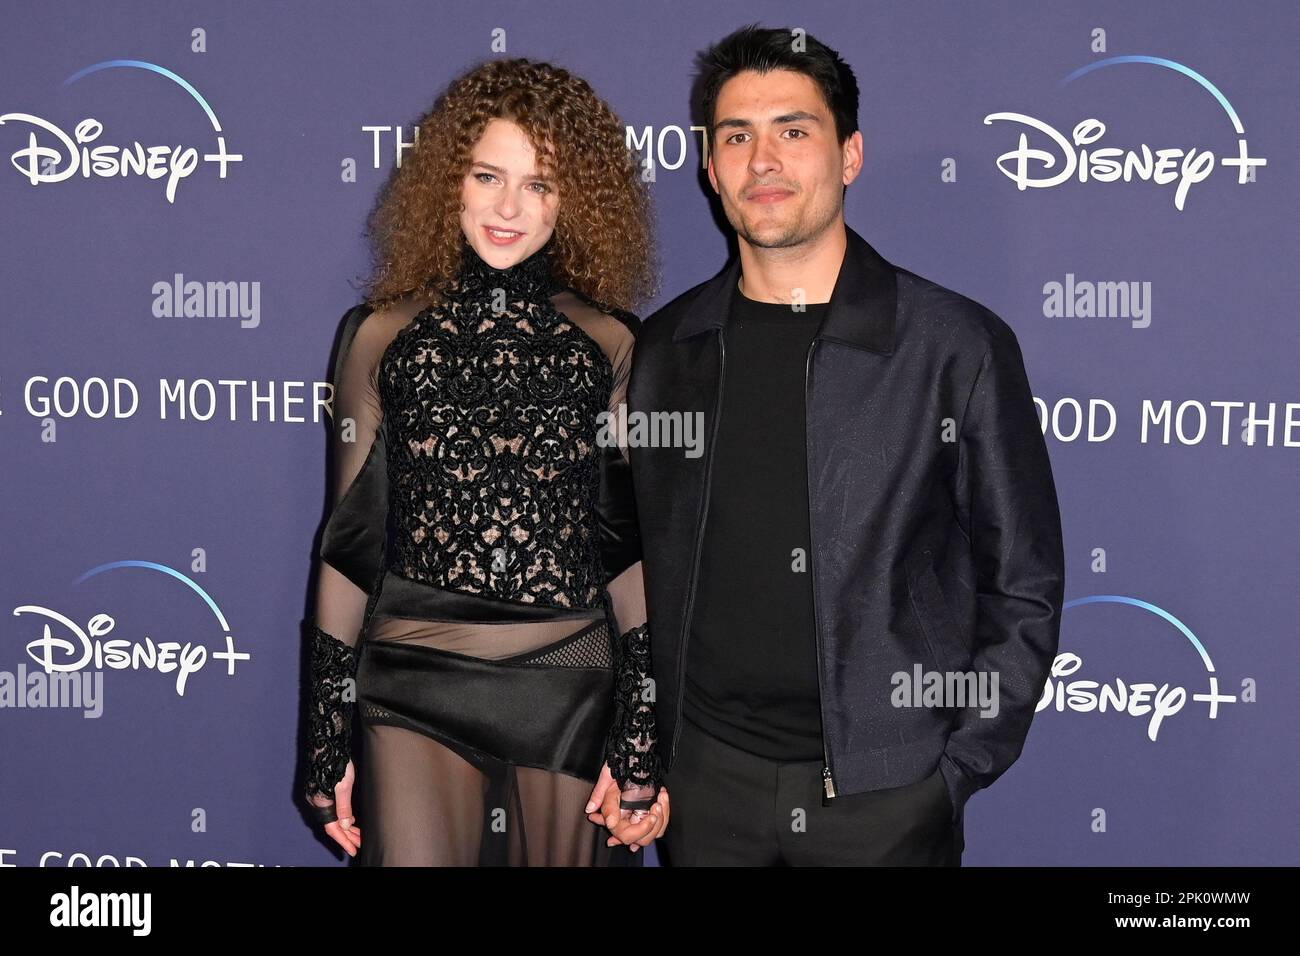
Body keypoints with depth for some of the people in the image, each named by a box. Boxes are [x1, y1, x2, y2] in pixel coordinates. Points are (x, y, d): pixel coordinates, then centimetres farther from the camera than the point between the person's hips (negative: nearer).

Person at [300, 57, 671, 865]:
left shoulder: (609, 344, 5)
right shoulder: (382, 335, 5)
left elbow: (634, 546, 3)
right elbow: (350, 541, 6)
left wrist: (642, 744, -1)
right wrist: (327, 740, 5)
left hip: (570, 696, 1)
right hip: (415, 690, 0)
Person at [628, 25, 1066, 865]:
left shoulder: (961, 346, -6)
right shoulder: (662, 352, 2)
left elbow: (1023, 588, -2)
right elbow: (636, 567, 10)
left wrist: (954, 772, -6)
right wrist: (644, 756, 5)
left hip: (884, 793, -2)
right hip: (705, 780, 3)